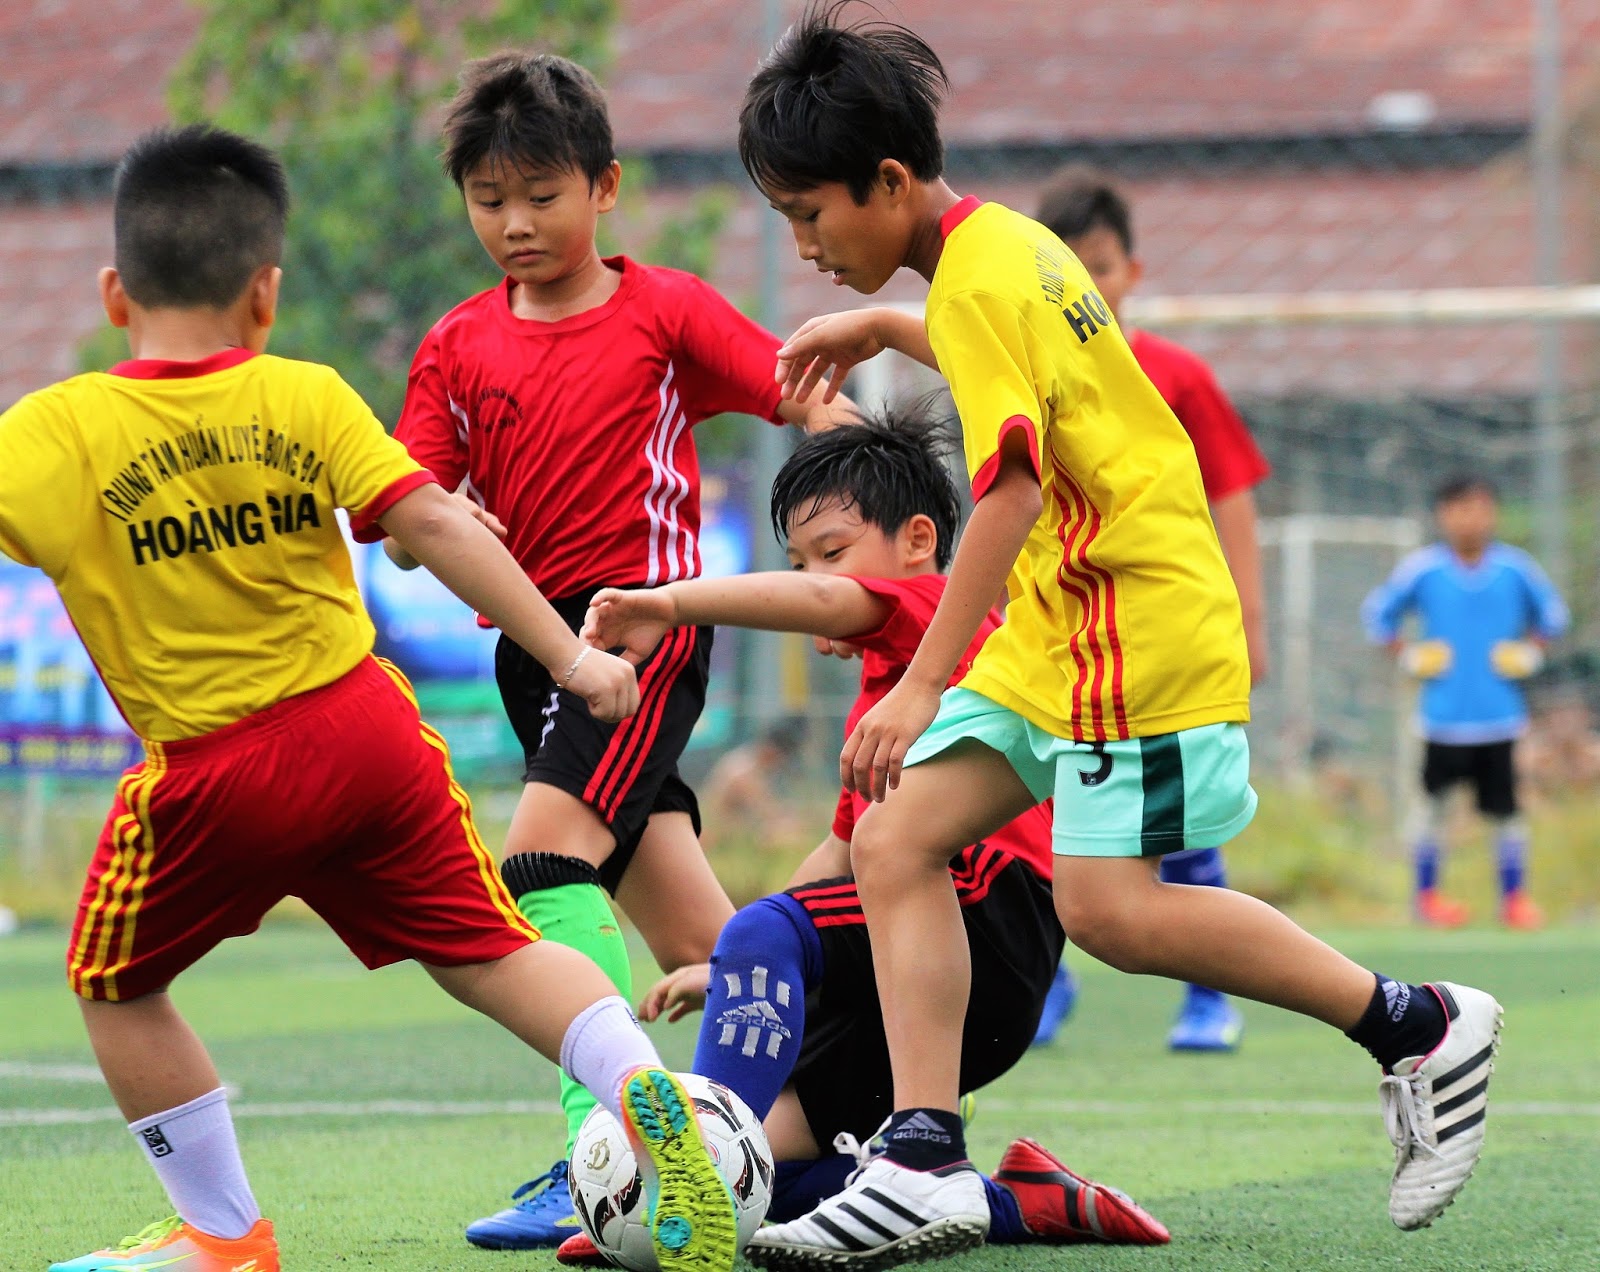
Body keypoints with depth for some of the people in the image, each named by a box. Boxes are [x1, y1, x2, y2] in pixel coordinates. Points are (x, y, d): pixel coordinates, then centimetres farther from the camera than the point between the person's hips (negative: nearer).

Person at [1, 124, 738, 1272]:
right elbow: (432, 524, -6)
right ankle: (640, 1087, -8)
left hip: (214, 772, -3)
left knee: (115, 986, 19)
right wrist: (567, 655, -2)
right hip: (366, 727, 3)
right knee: (486, 949, 14)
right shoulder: (305, 399, 0)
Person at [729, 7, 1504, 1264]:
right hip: (1053, 630, 10)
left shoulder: (977, 279, -16)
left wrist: (921, 687, -25)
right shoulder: (1001, 245, 12)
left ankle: (1423, 1028, 0)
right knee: (895, 841, -2)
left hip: (1136, 624, -10)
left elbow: (1011, 490, -24)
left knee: (1110, 905, -14)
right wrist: (881, 328, 35)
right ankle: (924, 1161, -7)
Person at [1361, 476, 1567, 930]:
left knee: (1504, 806, 1)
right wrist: (1408, 655, 0)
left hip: (1499, 716, 1)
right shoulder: (1422, 569, -3)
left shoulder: (1515, 568, 1)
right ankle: (1427, 892, 17)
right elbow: (1377, 613, 9)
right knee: (1434, 802, 3)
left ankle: (1514, 895, 13)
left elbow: (1552, 614, 17)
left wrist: (1529, 651, 4)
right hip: (1443, 716, -1)